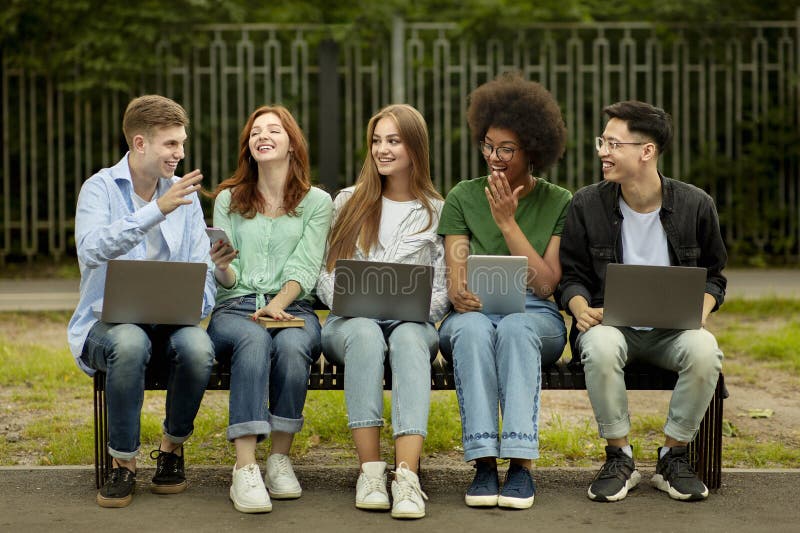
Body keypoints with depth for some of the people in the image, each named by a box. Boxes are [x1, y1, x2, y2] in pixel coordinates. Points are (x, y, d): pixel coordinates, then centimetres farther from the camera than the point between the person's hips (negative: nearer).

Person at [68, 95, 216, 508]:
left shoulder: (185, 195, 11)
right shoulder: (101, 188, -2)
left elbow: (201, 268, 9)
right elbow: (91, 249, -22)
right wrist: (157, 210, -28)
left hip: (168, 320, 3)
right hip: (107, 322, -3)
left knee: (198, 346, -32)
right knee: (131, 343, -38)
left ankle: (172, 447, -5)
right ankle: (123, 463, -20)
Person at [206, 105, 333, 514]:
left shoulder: (317, 202, 12)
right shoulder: (228, 200, 16)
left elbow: (304, 268, 0)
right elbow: (227, 280, 8)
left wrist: (276, 305, -18)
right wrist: (220, 265, -16)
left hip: (292, 307, 0)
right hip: (236, 307, 0)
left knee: (291, 345, -37)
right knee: (254, 340, -37)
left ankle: (281, 459, -24)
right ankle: (245, 469, -44)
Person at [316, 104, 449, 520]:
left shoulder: (436, 212, 12)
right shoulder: (348, 203, 16)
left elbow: (443, 288, 7)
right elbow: (324, 273, 12)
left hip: (412, 324, 0)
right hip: (350, 322, 1)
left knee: (409, 338, -38)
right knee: (365, 333, -38)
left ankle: (407, 475, -52)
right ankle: (370, 469, -41)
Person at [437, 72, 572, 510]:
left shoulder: (559, 204, 7)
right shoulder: (462, 198, 10)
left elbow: (546, 285, -3)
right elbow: (455, 282, 2)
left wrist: (508, 222, -8)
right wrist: (465, 298, -22)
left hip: (535, 317, 0)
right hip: (472, 316, 1)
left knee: (515, 327, -38)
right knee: (473, 328, -37)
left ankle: (521, 463, -40)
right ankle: (483, 463, -39)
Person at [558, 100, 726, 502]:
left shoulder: (695, 205, 1)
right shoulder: (587, 204, 1)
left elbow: (713, 275, 13)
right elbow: (572, 277, 6)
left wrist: (700, 311, -9)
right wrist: (582, 309, -16)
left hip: (672, 329, 1)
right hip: (610, 323, 0)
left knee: (704, 349, -34)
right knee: (601, 347, -37)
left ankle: (673, 457, -11)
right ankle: (619, 458, -15)